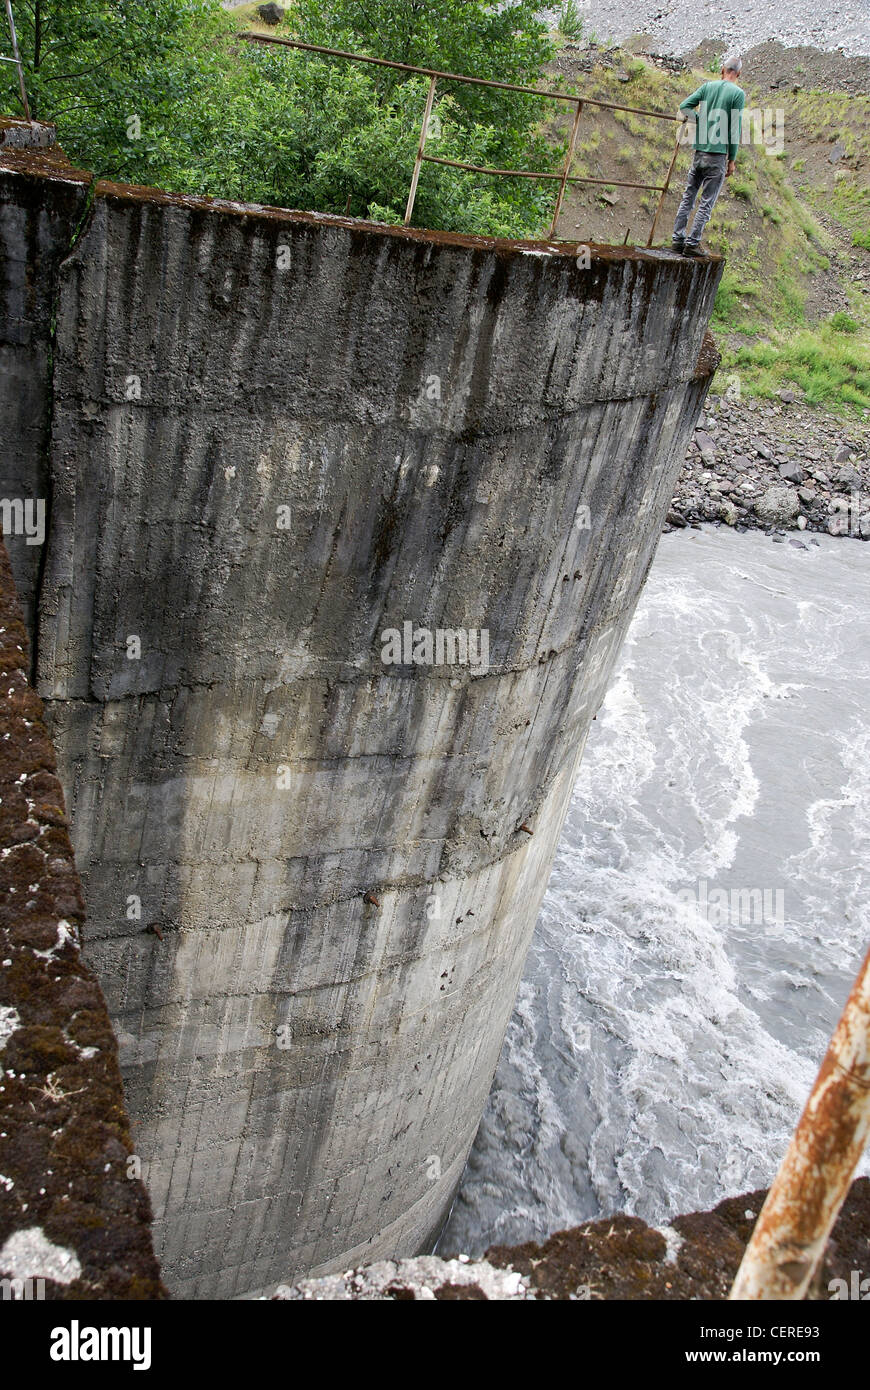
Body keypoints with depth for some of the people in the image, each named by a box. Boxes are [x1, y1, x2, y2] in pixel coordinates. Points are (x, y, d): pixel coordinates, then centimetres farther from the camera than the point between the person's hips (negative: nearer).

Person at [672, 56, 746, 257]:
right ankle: (692, 243, -3)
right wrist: (732, 159, -2)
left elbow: (684, 106, 3)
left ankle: (678, 238, 11)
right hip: (718, 153, -4)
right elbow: (734, 129, -7)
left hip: (699, 150, 4)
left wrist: (701, 121, 8)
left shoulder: (708, 86, 8)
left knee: (688, 197, 12)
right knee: (707, 202, -1)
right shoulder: (738, 93, -3)